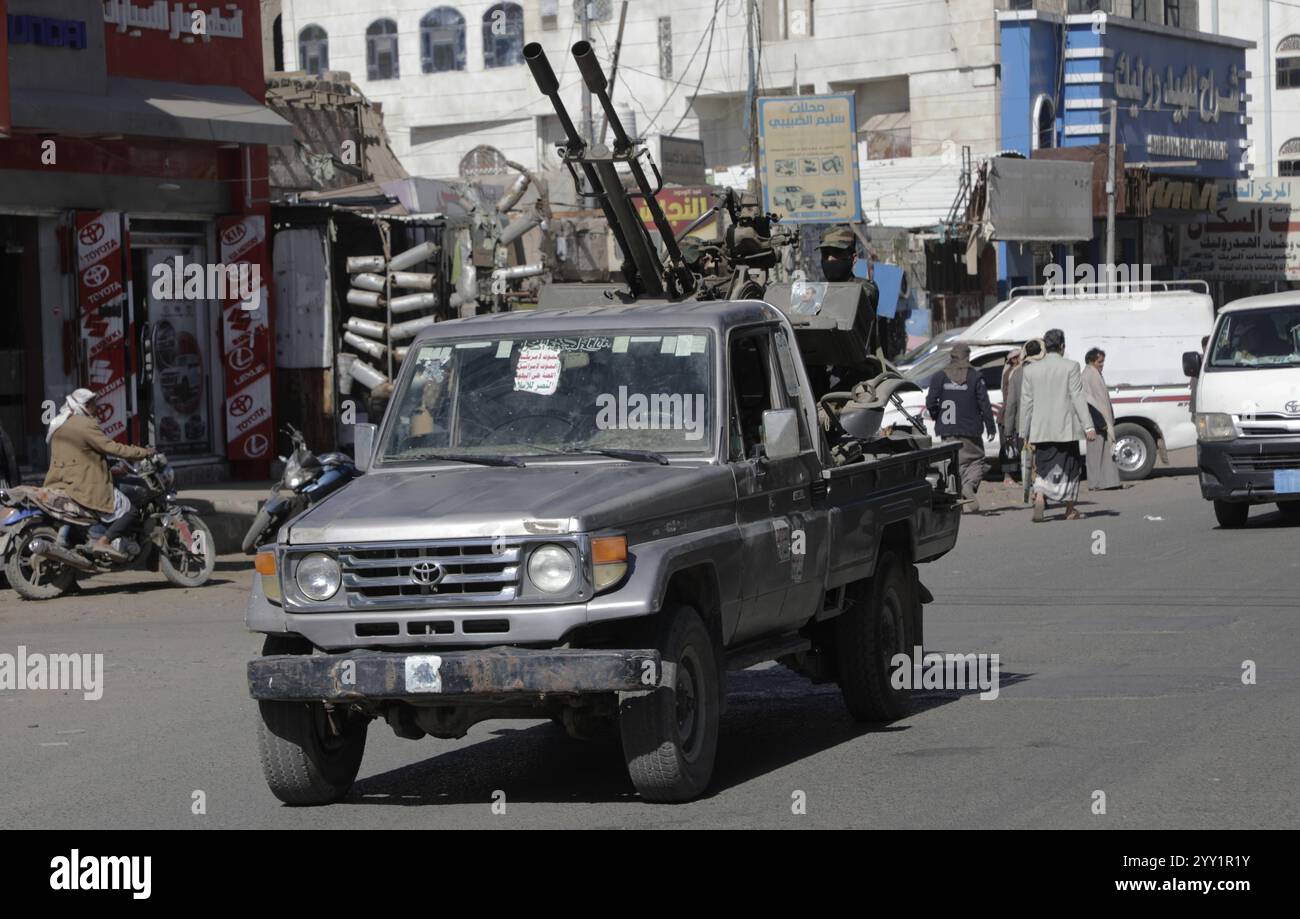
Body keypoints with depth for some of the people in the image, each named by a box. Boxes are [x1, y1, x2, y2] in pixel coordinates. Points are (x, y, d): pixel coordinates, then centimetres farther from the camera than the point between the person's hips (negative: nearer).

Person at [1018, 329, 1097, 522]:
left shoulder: (1030, 370, 4)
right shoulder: (1071, 367, -6)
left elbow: (1026, 403, 6)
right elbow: (1078, 399, -10)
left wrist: (1024, 432, 11)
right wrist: (1088, 426, -8)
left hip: (1040, 430, 2)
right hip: (1065, 428, -2)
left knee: (1043, 468, 9)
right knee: (1069, 466, 11)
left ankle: (1039, 497, -18)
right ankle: (1070, 509, 16)